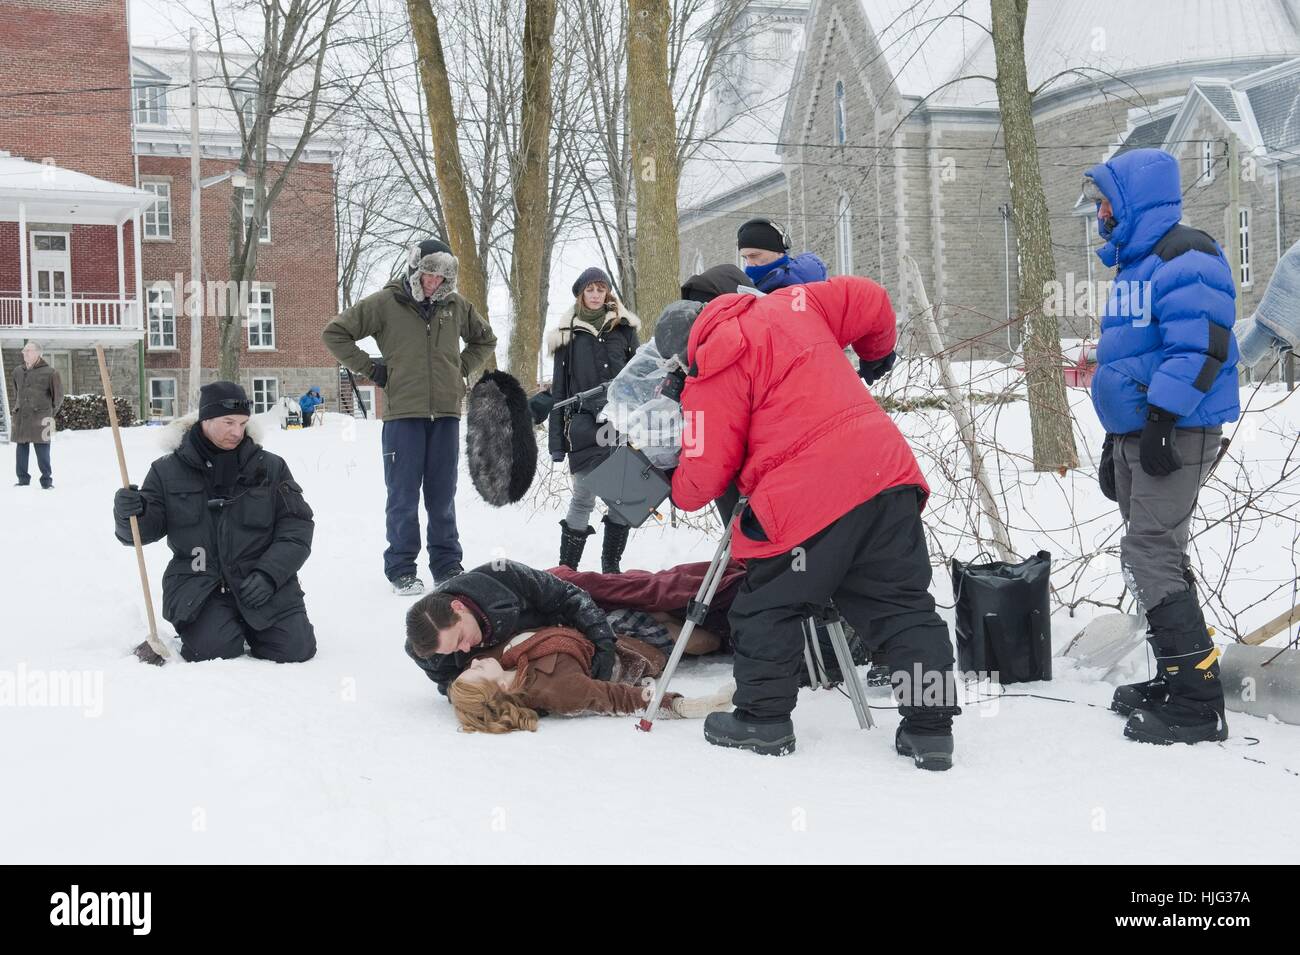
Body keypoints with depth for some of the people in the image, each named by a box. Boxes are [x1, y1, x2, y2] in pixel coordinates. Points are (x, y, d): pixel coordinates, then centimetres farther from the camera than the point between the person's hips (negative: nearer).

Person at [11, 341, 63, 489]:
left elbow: (58, 395, 4)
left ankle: (46, 480, 3)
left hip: (40, 418, -5)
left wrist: (50, 413, 4)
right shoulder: (18, 371, 13)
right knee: (21, 449, 6)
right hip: (21, 418, 5)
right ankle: (23, 479, 15)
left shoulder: (49, 372, -2)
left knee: (42, 450, -4)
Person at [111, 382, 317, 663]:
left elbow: (297, 527, 2)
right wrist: (130, 514, -21)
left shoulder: (271, 468, 5)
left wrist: (268, 575, -13)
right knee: (214, 649, -25)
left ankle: (248, 626, 19)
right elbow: (146, 529, 4)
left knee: (296, 648, -14)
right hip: (198, 586, -1)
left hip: (264, 586, 1)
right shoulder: (168, 471, 5)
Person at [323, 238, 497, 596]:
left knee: (442, 496, 9)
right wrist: (370, 368, -1)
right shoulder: (384, 303, -2)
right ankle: (401, 569, 9)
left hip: (446, 413, 3)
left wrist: (463, 369, 13)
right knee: (403, 496, 1)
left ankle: (448, 566, 18)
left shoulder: (456, 306, 9)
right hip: (403, 413, -3)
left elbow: (485, 340, 27)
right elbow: (334, 333, 3)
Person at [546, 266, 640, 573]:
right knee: (583, 498, -4)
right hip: (584, 426, -2)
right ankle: (567, 568, 4)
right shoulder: (568, 335, 9)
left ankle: (611, 564, 15)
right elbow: (559, 389, 9)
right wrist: (556, 439, 4)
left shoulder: (624, 329, 11)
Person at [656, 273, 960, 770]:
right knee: (903, 605, 11)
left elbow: (704, 472, 0)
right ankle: (930, 727, 10)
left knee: (766, 608, 14)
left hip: (807, 501, -6)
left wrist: (679, 493, 23)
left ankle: (764, 719, 22)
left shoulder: (712, 375, -1)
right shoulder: (792, 305, 15)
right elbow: (869, 300, 20)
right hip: (889, 474, 6)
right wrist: (877, 353, 39)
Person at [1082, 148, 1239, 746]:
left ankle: (1197, 702, -11)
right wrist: (1115, 442, 24)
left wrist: (1160, 419, -25)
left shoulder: (1184, 257, -13)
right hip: (1136, 432, 10)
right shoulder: (1135, 266, 19)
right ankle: (1178, 676, 21)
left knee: (1150, 557, -14)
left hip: (1176, 432, -10)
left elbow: (1201, 345, -22)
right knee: (1155, 557, 13)